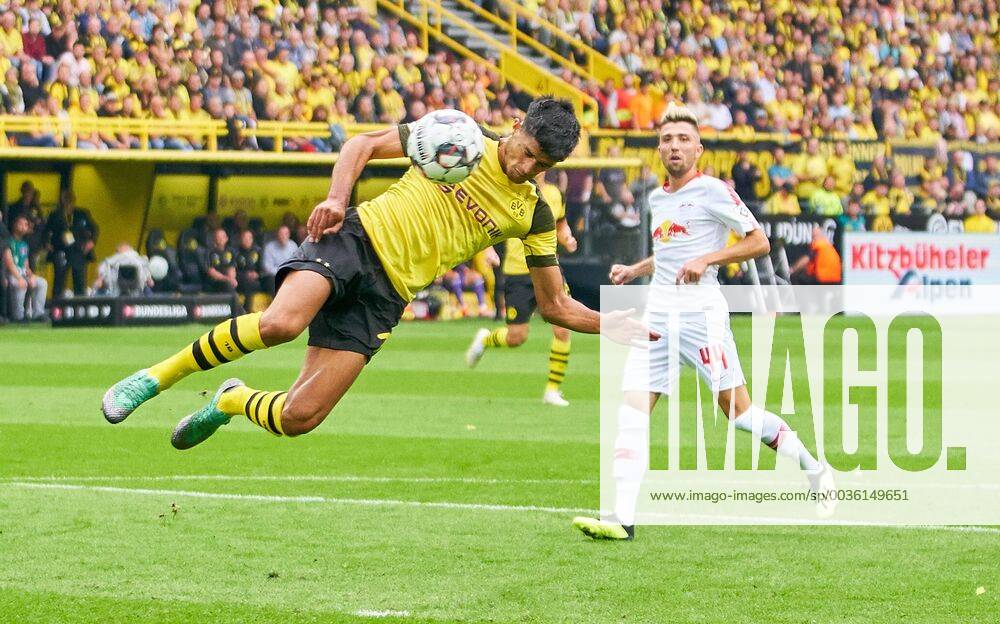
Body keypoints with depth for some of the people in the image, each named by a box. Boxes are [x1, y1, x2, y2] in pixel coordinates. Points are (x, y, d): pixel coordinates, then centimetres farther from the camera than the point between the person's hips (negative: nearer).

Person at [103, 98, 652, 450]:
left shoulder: (534, 217, 8)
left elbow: (555, 306, 13)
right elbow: (364, 144, 6)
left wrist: (608, 323, -3)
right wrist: (337, 198, -10)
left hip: (384, 297, 3)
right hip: (356, 238, -2)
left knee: (297, 419, -12)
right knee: (281, 322, -35)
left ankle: (233, 402, 23)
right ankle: (156, 378, -18)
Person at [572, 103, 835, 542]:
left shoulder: (712, 191, -4)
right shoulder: (657, 198, 18)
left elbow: (759, 242, -6)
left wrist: (706, 259, -15)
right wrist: (635, 270, 20)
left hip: (699, 313, -7)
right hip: (657, 316, 7)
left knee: (738, 411, -5)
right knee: (632, 412, -7)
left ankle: (813, 468, 16)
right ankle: (622, 518, -11)